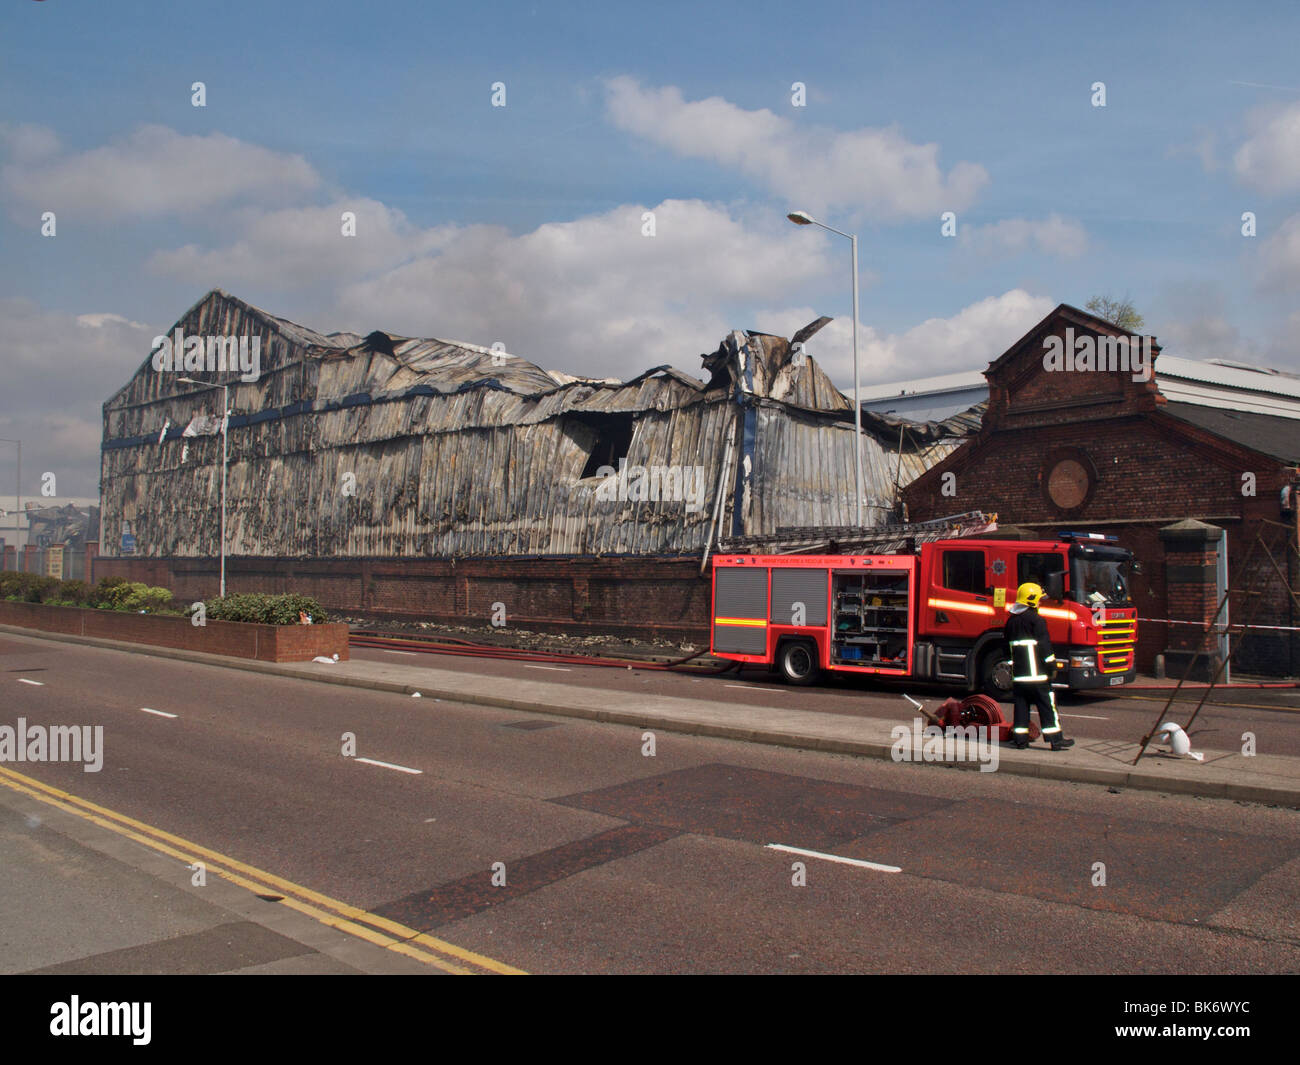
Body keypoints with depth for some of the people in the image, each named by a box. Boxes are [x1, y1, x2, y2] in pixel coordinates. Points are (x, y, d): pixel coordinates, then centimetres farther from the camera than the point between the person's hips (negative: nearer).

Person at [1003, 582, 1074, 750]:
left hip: (1018, 673, 6)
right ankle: (1055, 739, 1)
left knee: (1021, 705, 9)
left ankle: (1020, 739, 8)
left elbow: (1007, 646, 19)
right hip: (1037, 673, -6)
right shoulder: (1036, 620, -9)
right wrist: (1052, 665, -8)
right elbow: (1044, 645, -13)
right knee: (1047, 706, -1)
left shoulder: (1011, 620, 13)